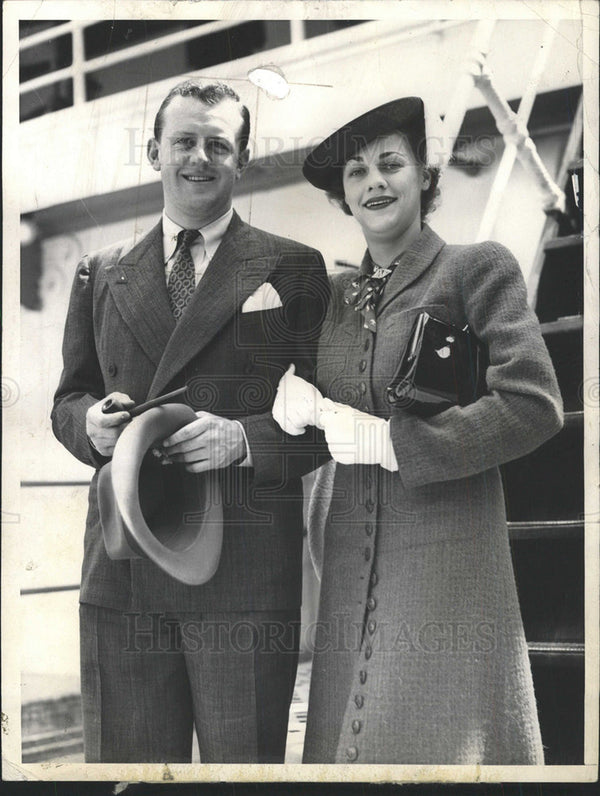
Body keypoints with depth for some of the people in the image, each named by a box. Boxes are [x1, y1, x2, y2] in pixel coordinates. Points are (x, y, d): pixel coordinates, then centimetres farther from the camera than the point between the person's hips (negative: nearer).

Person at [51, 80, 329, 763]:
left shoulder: (293, 269, 6)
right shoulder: (100, 274, 16)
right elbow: (67, 399, 19)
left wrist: (241, 438, -16)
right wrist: (90, 423, -4)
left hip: (245, 568, -3)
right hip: (121, 573, 3)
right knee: (124, 761, 8)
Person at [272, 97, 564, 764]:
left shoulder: (477, 269, -2)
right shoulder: (335, 293, 14)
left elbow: (534, 404, -12)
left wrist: (390, 441, -12)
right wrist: (297, 396, -7)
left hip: (448, 557, -5)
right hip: (353, 565, 5)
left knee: (441, 736, -4)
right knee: (352, 734, 6)